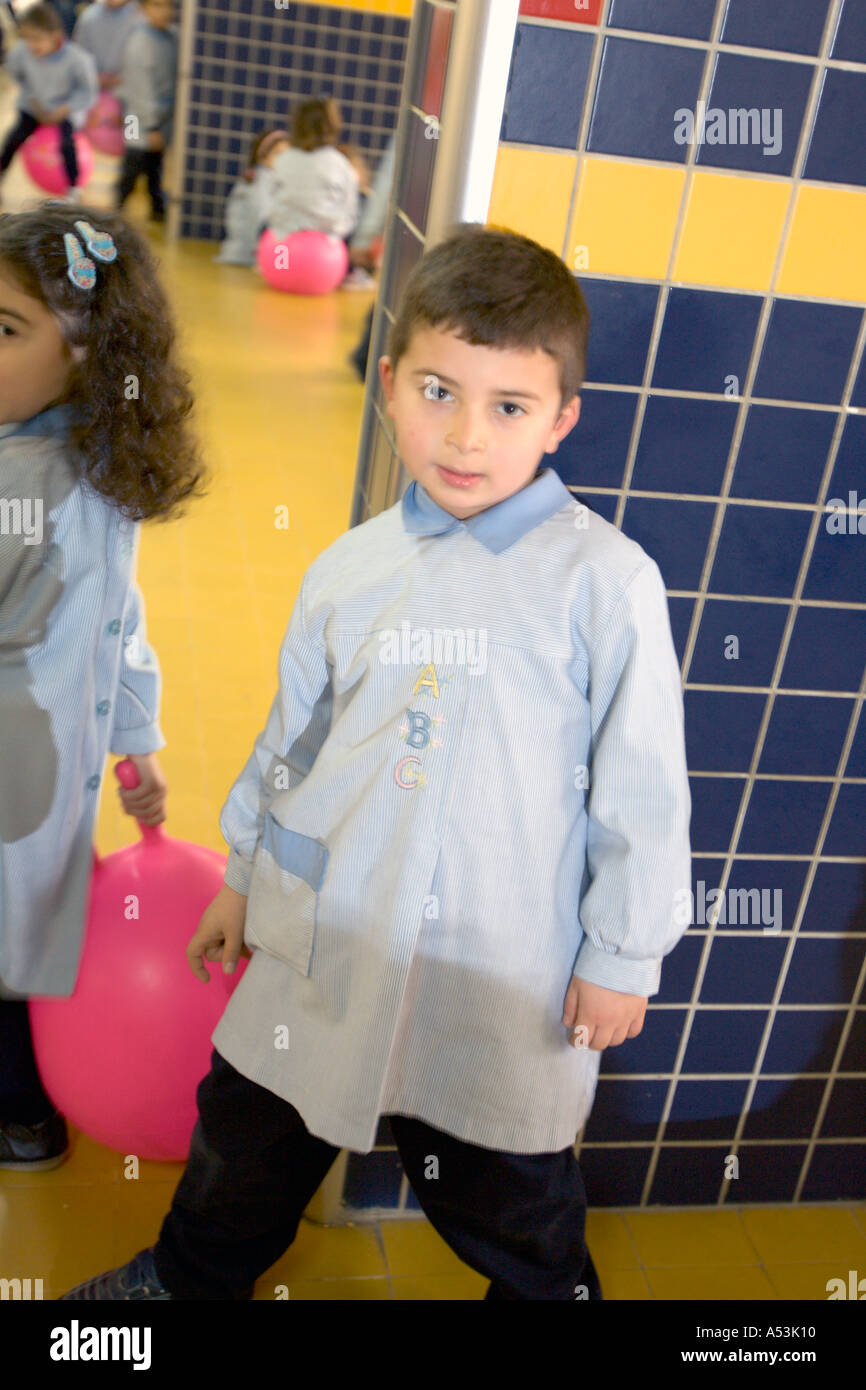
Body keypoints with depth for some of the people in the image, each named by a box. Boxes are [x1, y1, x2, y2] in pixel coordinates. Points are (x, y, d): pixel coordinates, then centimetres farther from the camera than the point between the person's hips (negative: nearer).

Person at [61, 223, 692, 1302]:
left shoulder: (606, 581, -14)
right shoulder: (349, 570, 0)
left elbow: (639, 787, -9)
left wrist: (621, 956, -4)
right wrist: (243, 873, 20)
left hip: (505, 968, -4)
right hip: (324, 940, 5)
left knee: (510, 1193, 15)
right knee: (251, 1131, 24)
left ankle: (549, 1290, 47)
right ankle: (190, 1275, 52)